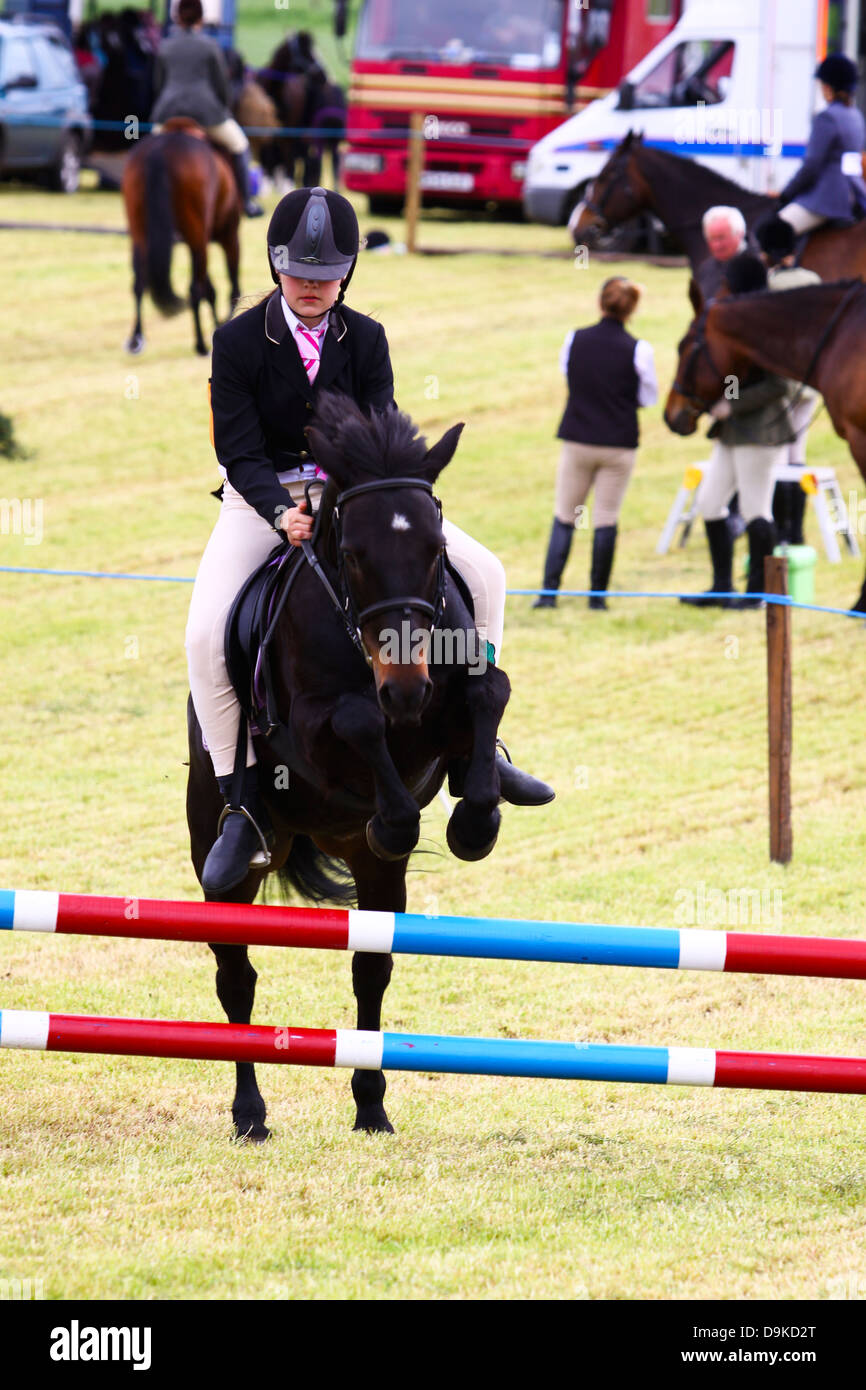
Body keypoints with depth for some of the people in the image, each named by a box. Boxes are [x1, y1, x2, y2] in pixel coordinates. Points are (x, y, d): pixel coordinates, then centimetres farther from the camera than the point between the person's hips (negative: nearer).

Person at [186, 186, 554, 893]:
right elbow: (239, 451, -14)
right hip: (262, 499, -3)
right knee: (206, 635, -26)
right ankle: (244, 802, -15)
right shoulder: (239, 342, -10)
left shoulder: (365, 339, -2)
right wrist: (284, 511, -32)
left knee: (483, 574, -9)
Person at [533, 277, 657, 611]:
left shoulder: (575, 341, -5)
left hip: (577, 442, 2)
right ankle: (597, 594, 9)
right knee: (606, 519, 6)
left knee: (564, 517, 11)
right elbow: (649, 397, 0)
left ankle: (548, 591, 5)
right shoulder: (637, 350, -12)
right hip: (619, 444, -2)